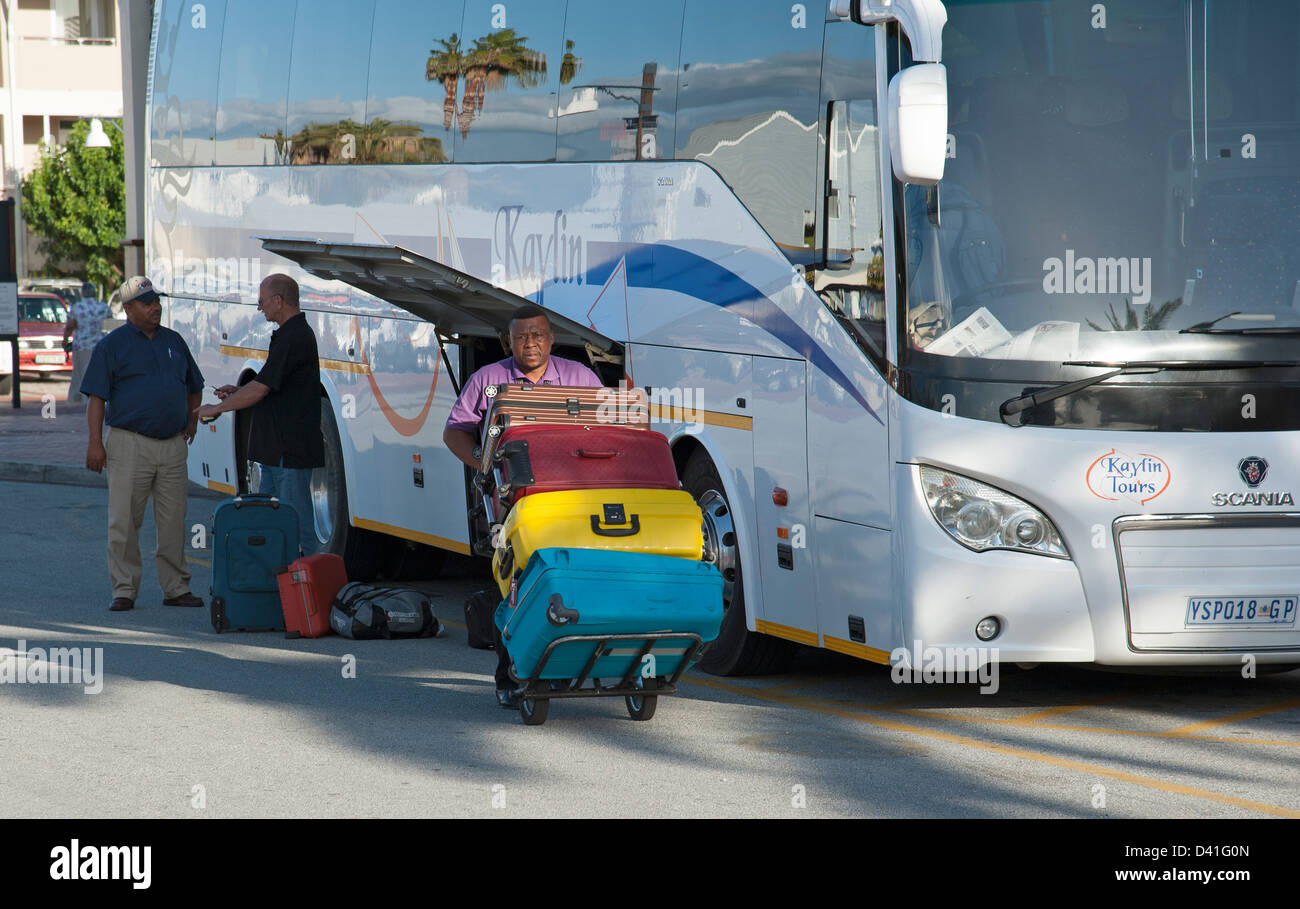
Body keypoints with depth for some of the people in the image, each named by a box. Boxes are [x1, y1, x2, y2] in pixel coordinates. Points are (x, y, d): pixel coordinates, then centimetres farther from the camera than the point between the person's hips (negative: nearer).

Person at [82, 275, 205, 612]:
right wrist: (95, 442, -11)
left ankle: (176, 587, 13)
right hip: (130, 443, -4)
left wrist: (192, 420, 16)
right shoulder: (112, 345, 0)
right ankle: (124, 590, 2)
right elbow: (96, 396, -4)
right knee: (124, 522, -4)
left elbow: (193, 387, 28)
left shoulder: (174, 342, 15)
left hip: (173, 444, 4)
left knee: (173, 522, 6)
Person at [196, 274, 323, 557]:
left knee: (297, 527, -7)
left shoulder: (294, 338, -18)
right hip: (276, 452, 11)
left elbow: (260, 390, -20)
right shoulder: (290, 334, 16)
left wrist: (217, 408, -8)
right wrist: (236, 392, 12)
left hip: (291, 452, -11)